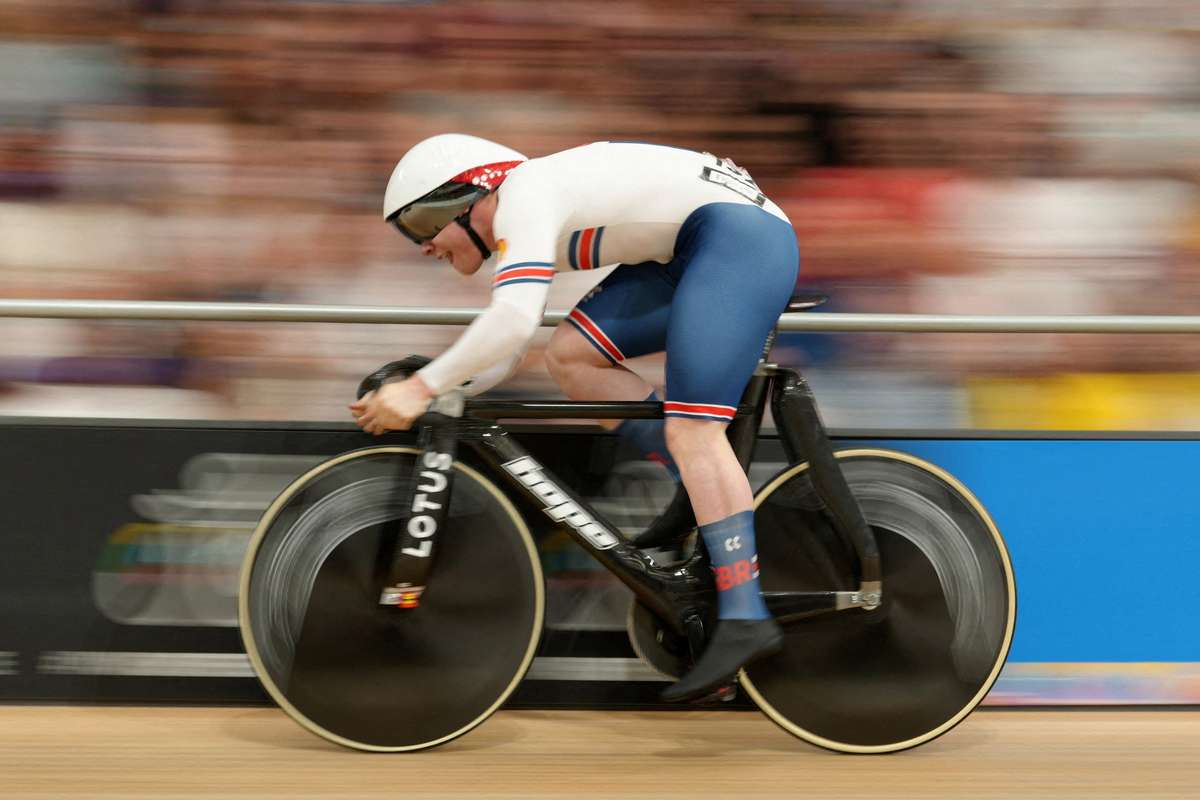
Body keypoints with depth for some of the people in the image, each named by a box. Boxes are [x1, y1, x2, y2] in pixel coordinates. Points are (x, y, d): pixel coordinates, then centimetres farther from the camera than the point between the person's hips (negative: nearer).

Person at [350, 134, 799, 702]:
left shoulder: (523, 196, -13)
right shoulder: (521, 227, 17)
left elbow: (512, 321, -28)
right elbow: (503, 354, 18)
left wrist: (421, 387, -24)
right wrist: (428, 398, 6)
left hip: (742, 234, -10)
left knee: (691, 429, -17)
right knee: (570, 356, 1)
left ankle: (743, 620, -18)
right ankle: (714, 489, 2)